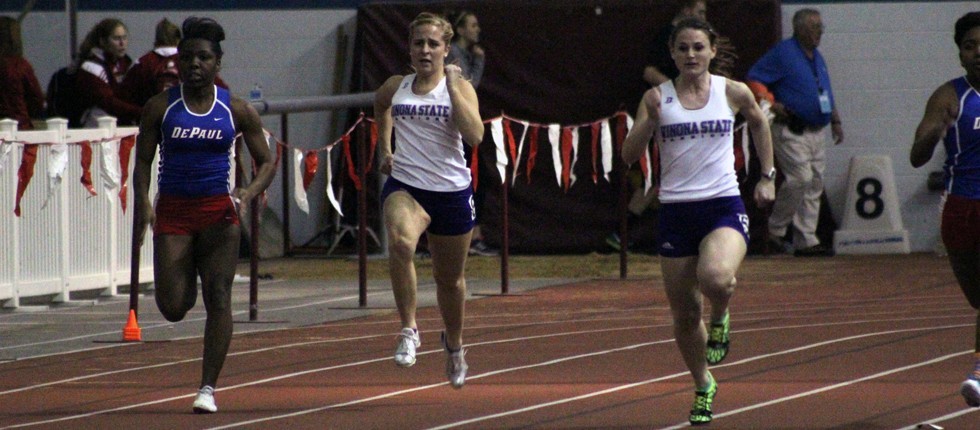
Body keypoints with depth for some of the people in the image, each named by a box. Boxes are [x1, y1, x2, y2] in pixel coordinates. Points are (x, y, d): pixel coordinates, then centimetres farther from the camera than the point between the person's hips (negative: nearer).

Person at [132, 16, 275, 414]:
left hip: (219, 211, 0)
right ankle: (188, 283, 34)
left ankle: (208, 388, -8)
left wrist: (247, 194, -12)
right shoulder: (160, 107, 0)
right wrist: (143, 202, -12)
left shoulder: (236, 110, 1)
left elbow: (266, 162, 6)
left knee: (218, 295, -12)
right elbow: (143, 159, 4)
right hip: (173, 212, 0)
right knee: (173, 308, -6)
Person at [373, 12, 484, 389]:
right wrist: (385, 149, 20)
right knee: (400, 242, -34)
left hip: (452, 191, 0)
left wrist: (452, 87, -19)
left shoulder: (459, 87, -3)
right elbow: (380, 107, 30)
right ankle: (409, 329, -26)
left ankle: (454, 343, 43)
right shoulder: (396, 87, 4)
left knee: (450, 278, 15)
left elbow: (474, 136, -19)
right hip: (405, 187, 0)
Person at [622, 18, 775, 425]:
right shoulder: (658, 98, 2)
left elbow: (758, 122, 23)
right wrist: (650, 120, -18)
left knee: (715, 278, -33)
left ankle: (720, 318, 3)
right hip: (676, 211, 2)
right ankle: (703, 387, 30)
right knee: (684, 314, 7)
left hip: (724, 207, -2)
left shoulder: (733, 93, 2)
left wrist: (767, 175, 20)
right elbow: (628, 155, -3)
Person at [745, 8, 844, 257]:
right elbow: (752, 80, -9)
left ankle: (806, 241, 8)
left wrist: (835, 121, 20)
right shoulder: (783, 53, -8)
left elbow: (826, 94, 28)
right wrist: (771, 105, -17)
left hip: (818, 131, 8)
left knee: (815, 184, 5)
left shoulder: (817, 57, 18)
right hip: (791, 131, -8)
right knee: (800, 178, -17)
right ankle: (775, 230, -3)